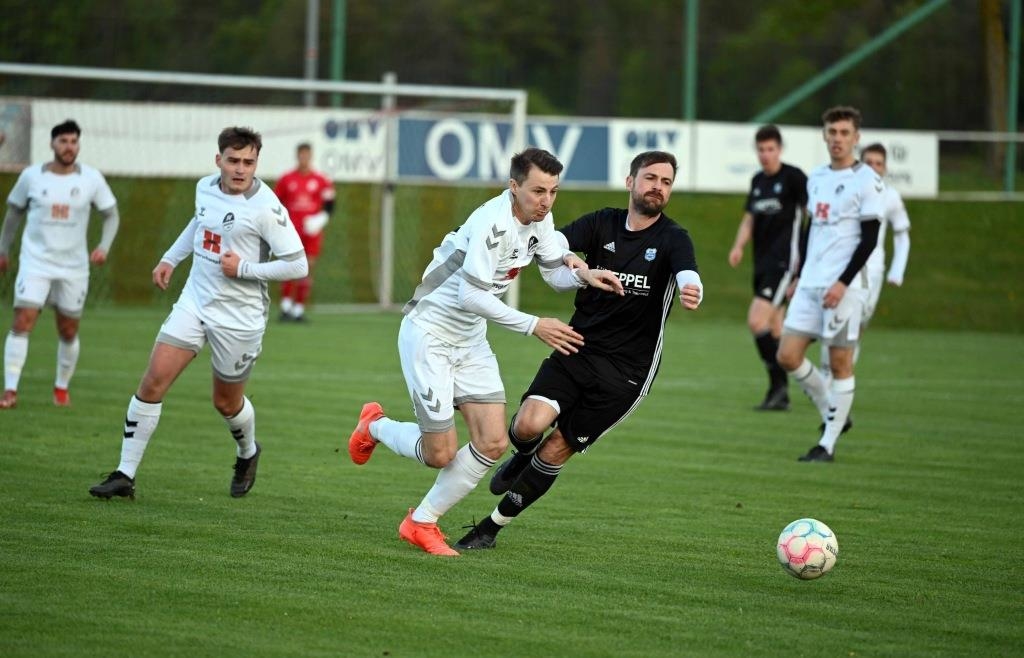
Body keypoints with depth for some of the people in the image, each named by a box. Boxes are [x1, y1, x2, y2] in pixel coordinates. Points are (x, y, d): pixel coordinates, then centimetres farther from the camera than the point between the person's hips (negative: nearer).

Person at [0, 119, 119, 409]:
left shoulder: (91, 179, -2)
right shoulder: (32, 176, -2)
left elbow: (111, 214, 8)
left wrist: (104, 246, -8)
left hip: (74, 266, 1)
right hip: (36, 262, -1)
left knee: (68, 331, 9)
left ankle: (62, 388, 28)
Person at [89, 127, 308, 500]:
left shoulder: (266, 208, -19)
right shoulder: (205, 188, 1)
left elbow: (297, 265, -17)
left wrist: (244, 268, -20)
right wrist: (170, 259, 23)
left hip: (239, 316, -5)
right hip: (194, 302, 5)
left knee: (227, 402, 11)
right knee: (153, 381, -8)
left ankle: (247, 454, 45)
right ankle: (125, 475, -3)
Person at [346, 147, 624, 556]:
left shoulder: (540, 220, 0)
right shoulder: (493, 223, -28)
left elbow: (557, 274, 10)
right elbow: (471, 295, -29)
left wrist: (584, 275, -13)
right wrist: (533, 326, -26)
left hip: (470, 339, 8)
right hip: (429, 333, -8)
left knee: (492, 442, -3)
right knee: (441, 455, -6)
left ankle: (421, 523, 12)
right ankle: (375, 426, 25)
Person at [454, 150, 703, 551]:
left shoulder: (672, 239, -7)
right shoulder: (603, 224, 3)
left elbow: (687, 275, -27)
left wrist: (691, 293, -51)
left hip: (626, 372, -2)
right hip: (577, 349, 2)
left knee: (556, 451, -2)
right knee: (530, 423, -20)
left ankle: (491, 528, 14)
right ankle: (522, 458, 18)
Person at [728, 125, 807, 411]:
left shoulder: (793, 177, -7)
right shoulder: (757, 181, 14)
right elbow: (749, 219, 16)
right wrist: (738, 246, -2)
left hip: (782, 261, -8)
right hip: (762, 262, 8)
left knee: (757, 321, -19)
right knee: (773, 329, 10)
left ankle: (778, 384, -12)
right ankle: (781, 395, 16)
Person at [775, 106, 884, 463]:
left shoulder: (867, 180, -6)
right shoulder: (816, 178, 14)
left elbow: (869, 238, -11)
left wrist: (843, 283, -17)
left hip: (843, 286, -7)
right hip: (810, 283, 7)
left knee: (839, 363, -2)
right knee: (788, 355, 1)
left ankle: (828, 443, 3)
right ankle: (831, 413, 20)